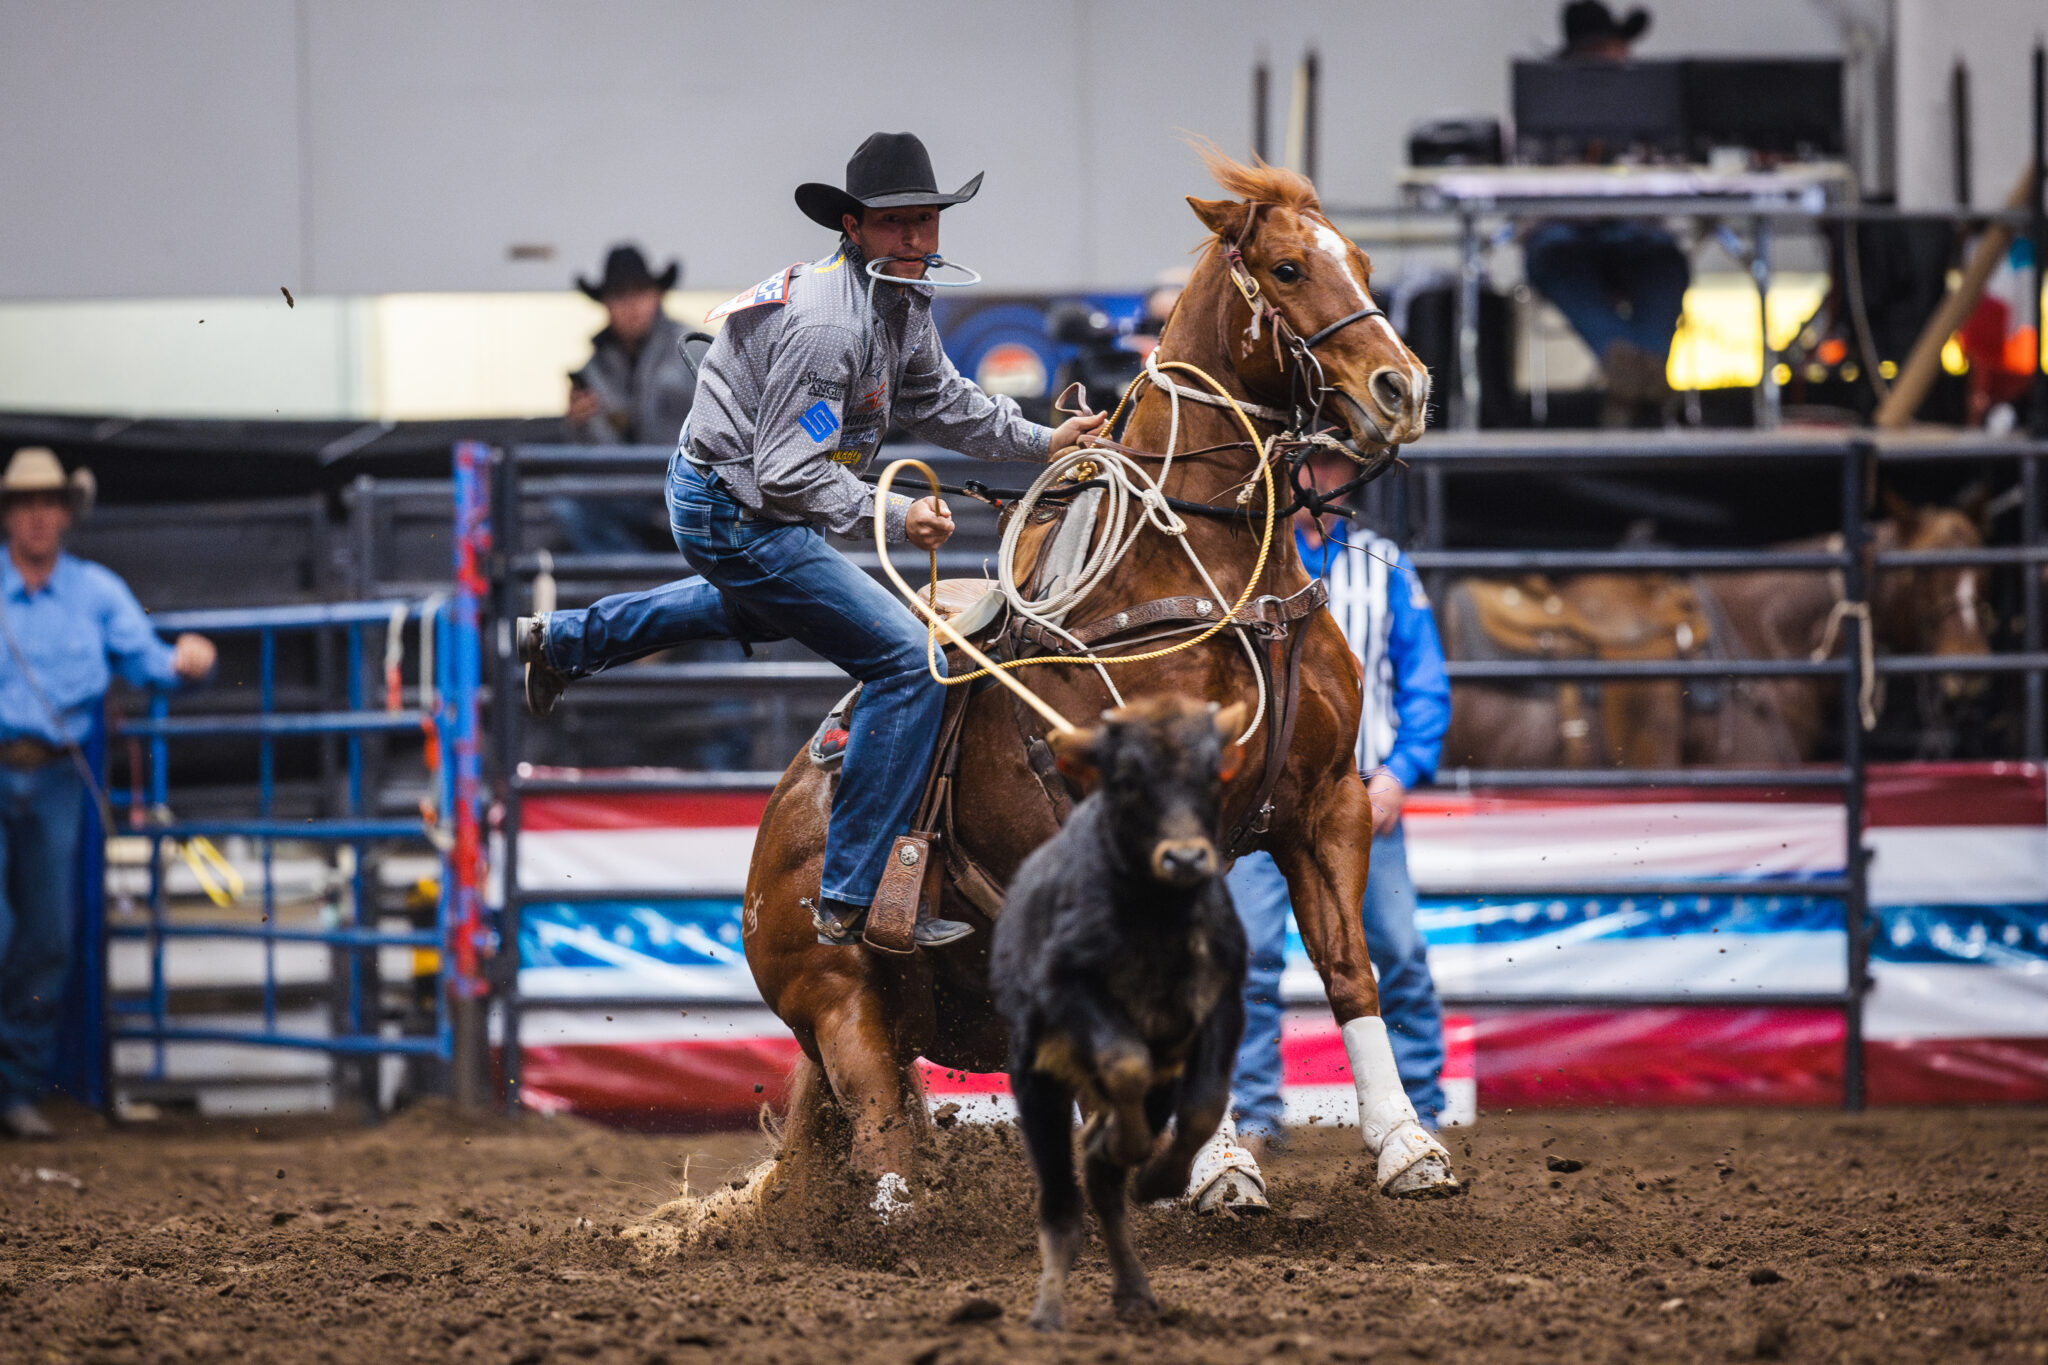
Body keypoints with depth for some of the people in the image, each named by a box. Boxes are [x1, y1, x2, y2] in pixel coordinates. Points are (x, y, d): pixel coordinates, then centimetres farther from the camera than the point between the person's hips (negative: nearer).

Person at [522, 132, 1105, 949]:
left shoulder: (902, 300, 1)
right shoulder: (827, 324, -29)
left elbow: (937, 399, 18)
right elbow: (790, 476, -28)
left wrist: (1040, 442, 11)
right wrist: (893, 519, -27)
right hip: (736, 516, -11)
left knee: (761, 609, 44)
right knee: (910, 661, -14)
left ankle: (565, 640, 53)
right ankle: (850, 903, -14)